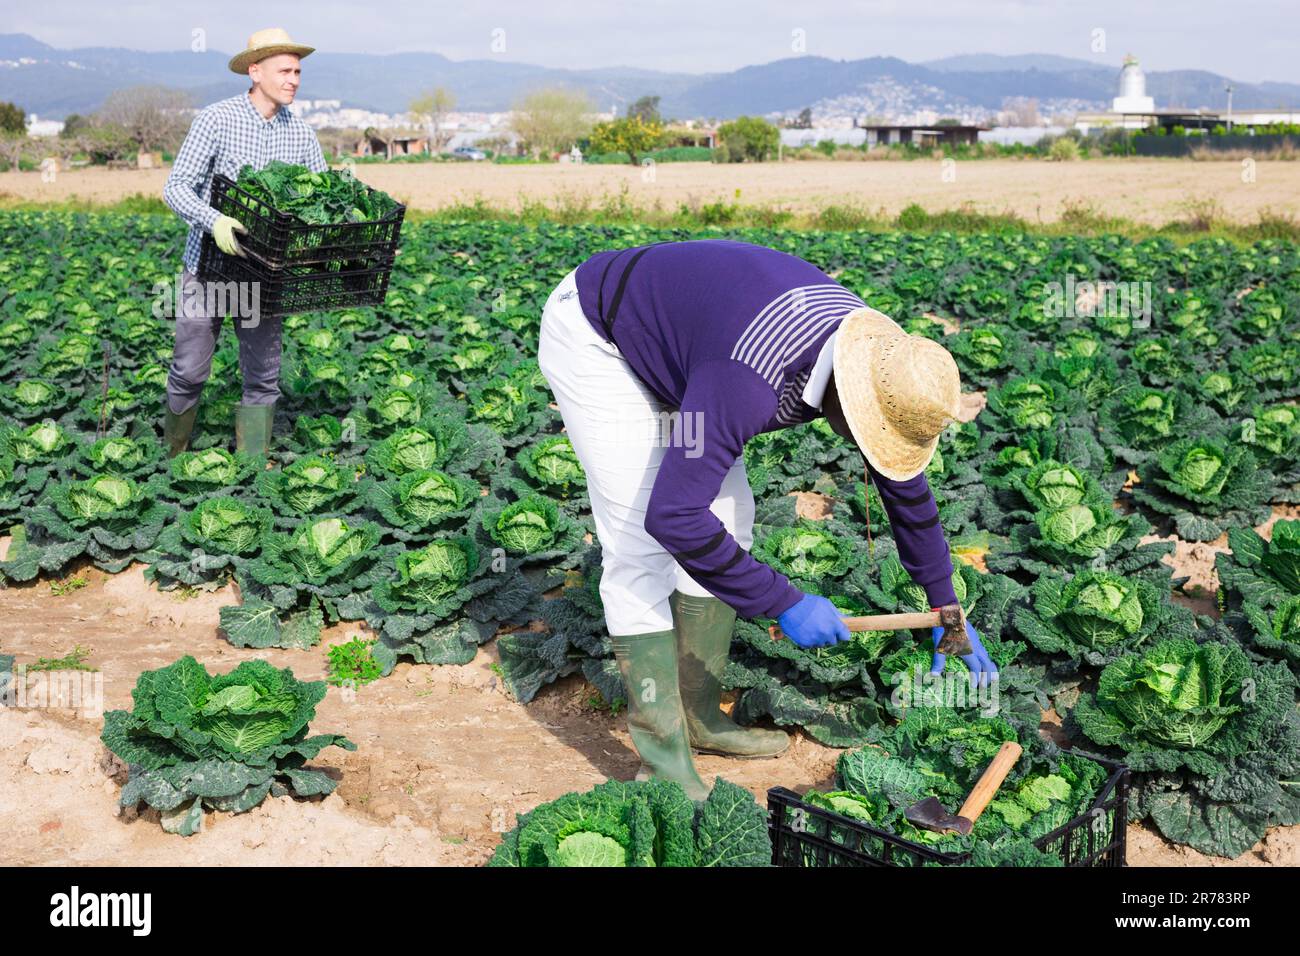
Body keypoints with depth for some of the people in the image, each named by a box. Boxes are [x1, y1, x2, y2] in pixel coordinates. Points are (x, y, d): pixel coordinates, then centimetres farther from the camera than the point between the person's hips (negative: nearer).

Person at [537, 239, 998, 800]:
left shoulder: (876, 354, -14)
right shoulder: (750, 382, -40)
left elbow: (904, 485, 1)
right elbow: (672, 516, -40)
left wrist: (946, 607, 5)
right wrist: (785, 604, -32)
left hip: (664, 333, 8)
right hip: (592, 337, -8)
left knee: (727, 517, 3)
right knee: (640, 540, -15)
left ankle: (699, 716, 14)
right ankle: (662, 756, -8)